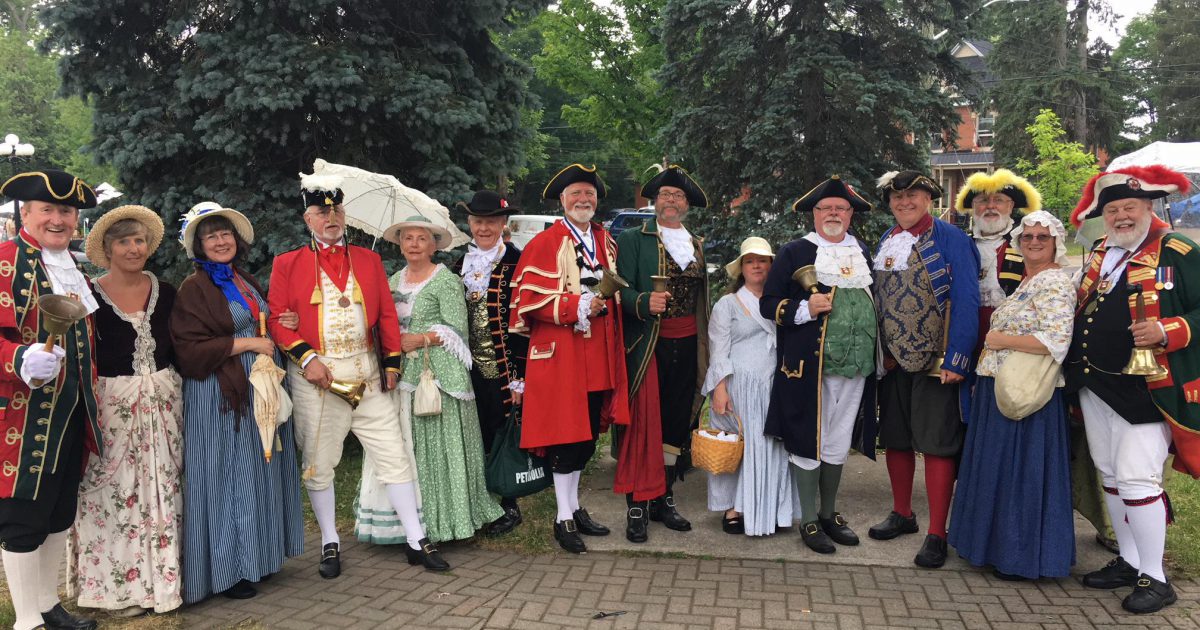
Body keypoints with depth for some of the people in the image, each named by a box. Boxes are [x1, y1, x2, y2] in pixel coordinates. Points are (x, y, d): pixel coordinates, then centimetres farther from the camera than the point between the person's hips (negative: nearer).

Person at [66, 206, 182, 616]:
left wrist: (179, 391, 6)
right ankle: (123, 583, 13)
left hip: (163, 399, 3)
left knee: (165, 489, 8)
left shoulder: (164, 291, 5)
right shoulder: (92, 296, -5)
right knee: (117, 492, 1)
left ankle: (164, 576, 20)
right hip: (112, 404, -3)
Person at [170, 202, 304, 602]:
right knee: (228, 476, -1)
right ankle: (227, 569, 10)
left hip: (262, 387, 7)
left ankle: (258, 554, 23)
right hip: (223, 394, -7)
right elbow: (192, 351, -16)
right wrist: (249, 343, -15)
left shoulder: (247, 281, 14)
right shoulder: (193, 289, -8)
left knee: (261, 471, 11)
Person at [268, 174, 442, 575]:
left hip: (367, 373, 2)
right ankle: (330, 544, 23)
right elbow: (276, 319, -2)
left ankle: (417, 541, 11)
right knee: (318, 464, 7)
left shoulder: (369, 259, 10)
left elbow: (387, 314, 9)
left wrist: (392, 363, 4)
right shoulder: (287, 264, 3)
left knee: (394, 455, 2)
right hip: (316, 375, -2)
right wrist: (306, 357, -14)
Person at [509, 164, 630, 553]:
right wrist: (577, 306, -20)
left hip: (598, 356, 7)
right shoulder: (545, 244, -5)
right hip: (560, 354, -6)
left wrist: (604, 301, 4)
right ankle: (564, 518, 10)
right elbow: (529, 297, -13)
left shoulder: (605, 242, 15)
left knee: (588, 434, 13)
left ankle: (574, 506, 29)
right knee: (567, 436, -2)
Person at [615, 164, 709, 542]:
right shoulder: (633, 240, 0)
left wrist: (704, 346, 15)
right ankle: (636, 507, 6)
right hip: (648, 347, -5)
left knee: (675, 425, 10)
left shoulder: (697, 246, 17)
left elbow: (701, 296, 19)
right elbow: (622, 290, -7)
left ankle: (663, 500, 23)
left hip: (687, 347, 5)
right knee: (643, 424, -4)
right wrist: (645, 302, -27)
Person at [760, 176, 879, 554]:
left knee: (838, 442, 12)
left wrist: (876, 353, 10)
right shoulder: (794, 252, 0)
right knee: (807, 441, 2)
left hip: (854, 364, 4)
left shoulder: (863, 252, 13)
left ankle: (830, 513, 28)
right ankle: (809, 521, 16)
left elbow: (872, 300, 22)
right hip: (807, 364, -4)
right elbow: (768, 304, -2)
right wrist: (805, 309, -19)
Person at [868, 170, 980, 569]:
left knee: (936, 444, -1)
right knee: (895, 439, 13)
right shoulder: (886, 243, 11)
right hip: (893, 358, 6)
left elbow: (966, 301, -11)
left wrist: (957, 358, -17)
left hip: (936, 361, -6)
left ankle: (936, 535, 6)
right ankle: (902, 514, 30)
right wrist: (879, 352, 8)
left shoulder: (951, 239, -7)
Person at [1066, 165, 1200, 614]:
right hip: (1094, 386, 7)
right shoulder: (1097, 257, 13)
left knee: (1136, 478, -8)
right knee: (1110, 476, 14)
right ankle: (1128, 561, 29)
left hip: (1144, 389, -7)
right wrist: (1078, 368, 13)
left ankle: (1154, 578, 7)